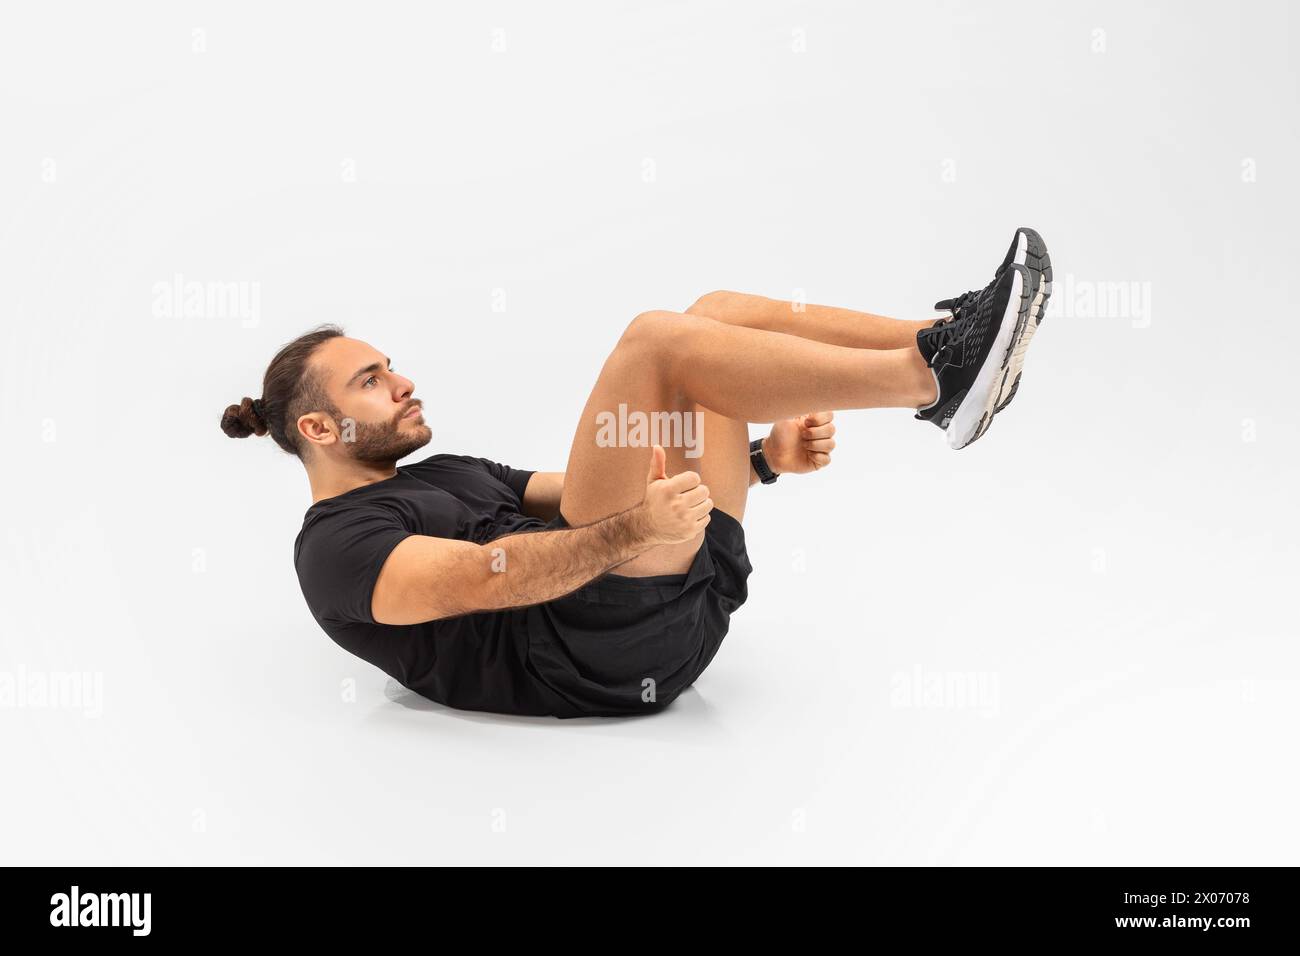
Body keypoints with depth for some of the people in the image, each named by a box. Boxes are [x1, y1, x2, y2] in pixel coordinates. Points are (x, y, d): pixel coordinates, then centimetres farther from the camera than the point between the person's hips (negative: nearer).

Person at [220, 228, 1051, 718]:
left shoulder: (451, 474, 32)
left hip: (690, 595, 9)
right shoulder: (336, 546, 5)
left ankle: (942, 346, -10)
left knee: (718, 315, 4)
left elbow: (603, 491, 26)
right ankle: (936, 376, -21)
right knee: (658, 340, -18)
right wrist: (630, 532, -30)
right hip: (606, 647, -8)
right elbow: (483, 579, -15)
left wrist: (763, 457, 12)